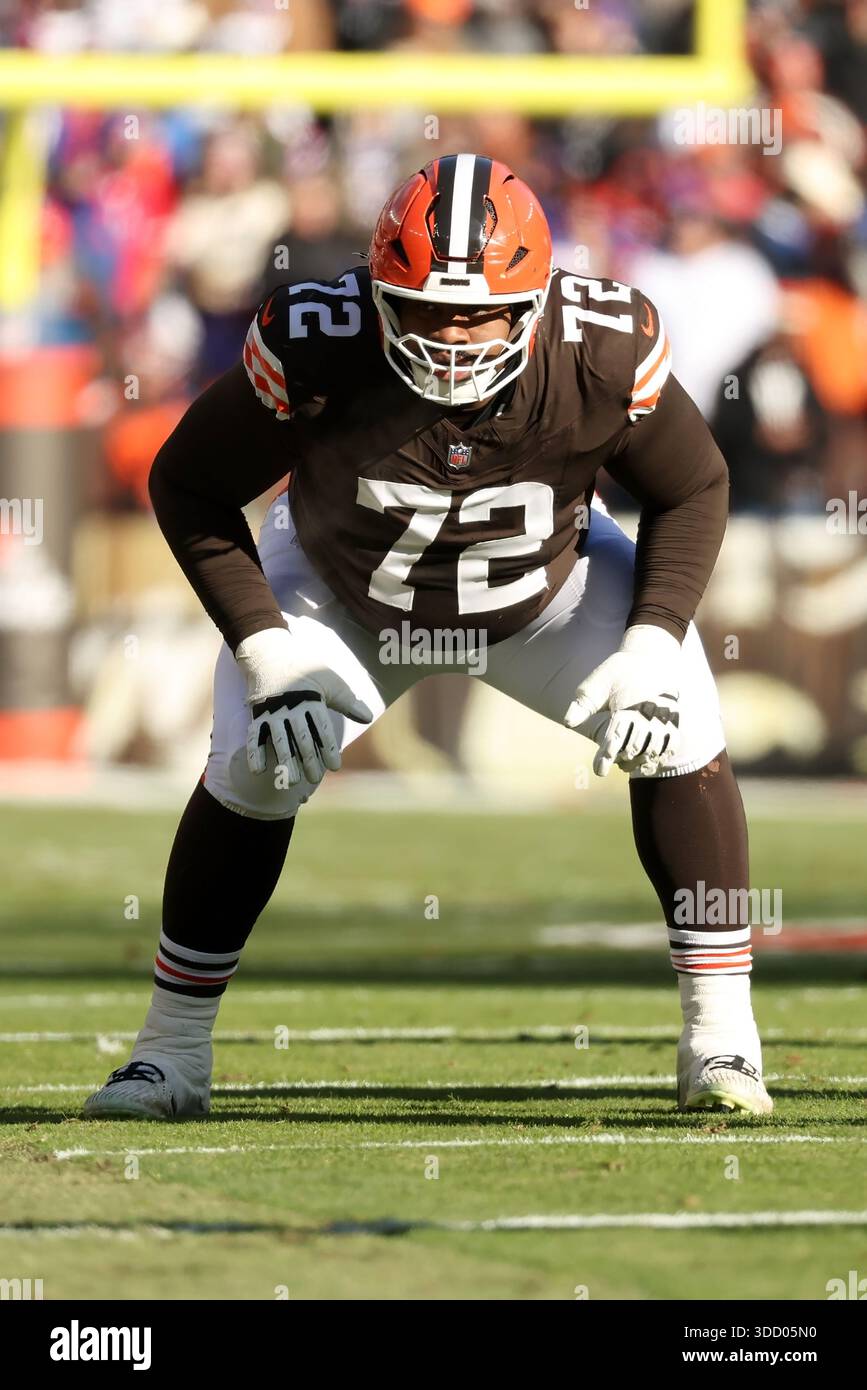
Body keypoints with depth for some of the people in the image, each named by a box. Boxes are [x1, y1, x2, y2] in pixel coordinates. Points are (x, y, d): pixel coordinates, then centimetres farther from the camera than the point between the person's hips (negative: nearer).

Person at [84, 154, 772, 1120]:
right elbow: (190, 487, -20)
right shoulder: (317, 353, -36)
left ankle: (720, 1038, -5)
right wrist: (268, 653, -27)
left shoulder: (604, 359, -33)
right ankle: (171, 1056, 4)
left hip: (547, 588, 1)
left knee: (680, 741, -17)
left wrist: (653, 647, -26)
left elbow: (692, 490, -13)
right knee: (252, 775, -14)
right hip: (344, 592, -1)